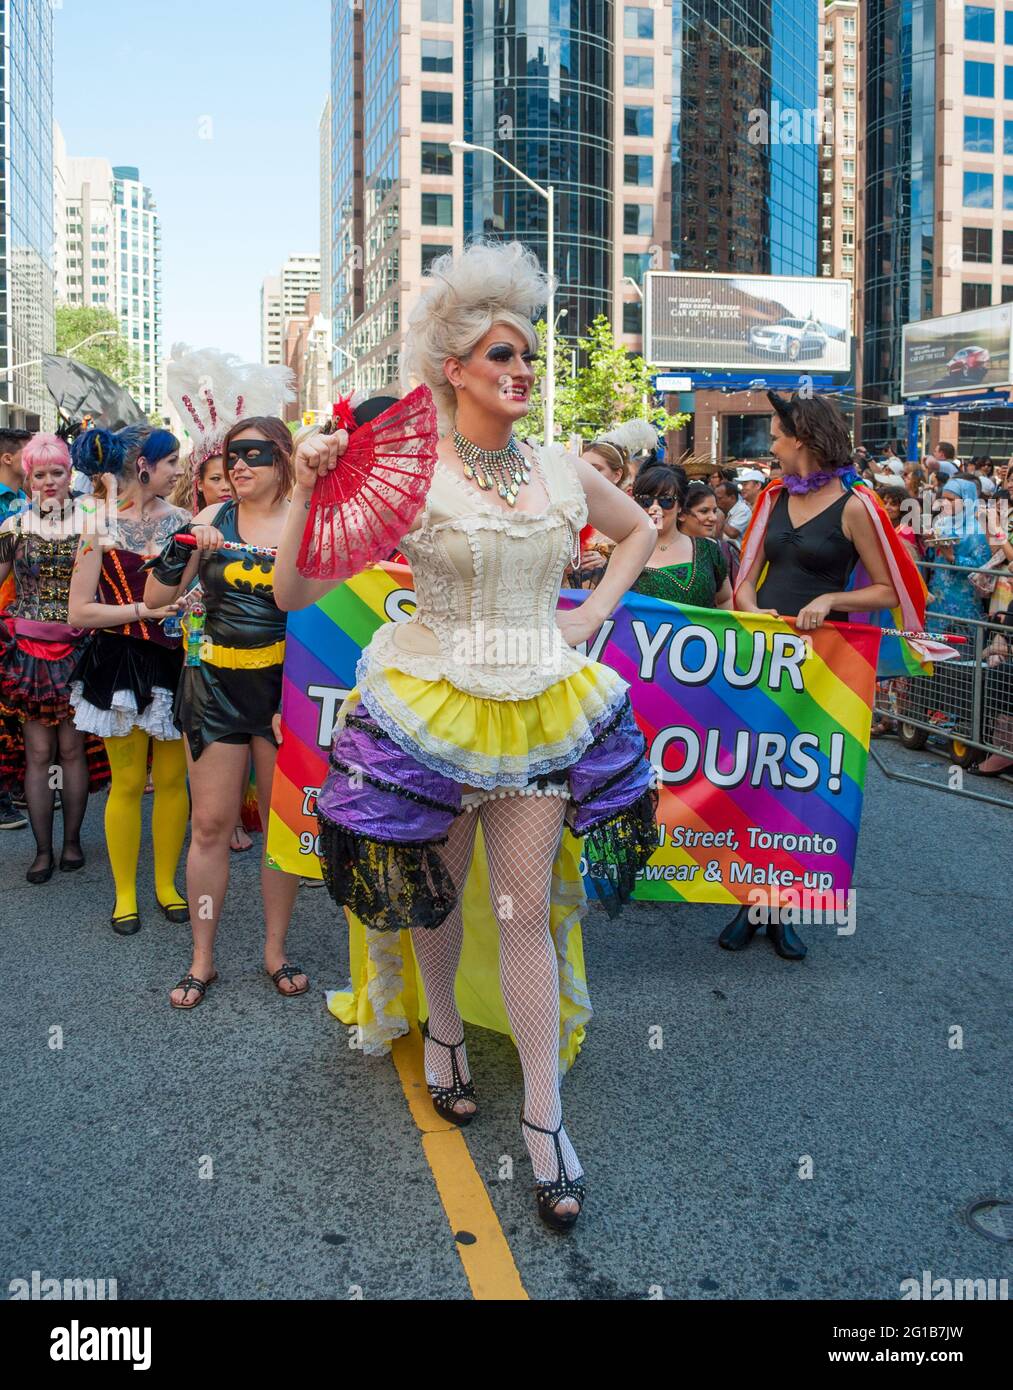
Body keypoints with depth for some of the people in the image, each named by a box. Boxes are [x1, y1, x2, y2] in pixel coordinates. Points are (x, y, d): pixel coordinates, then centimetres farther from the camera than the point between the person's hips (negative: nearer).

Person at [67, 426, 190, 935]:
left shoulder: (178, 519, 4)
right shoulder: (101, 526, -7)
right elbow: (79, 612, -9)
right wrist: (146, 610, -17)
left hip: (174, 660, 3)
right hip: (122, 663, -3)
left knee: (172, 779, 8)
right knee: (128, 783, 5)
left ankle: (166, 883, 24)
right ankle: (125, 892, 19)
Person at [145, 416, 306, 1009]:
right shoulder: (212, 519, 1)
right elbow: (157, 599, -2)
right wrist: (182, 547, -16)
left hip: (284, 686, -1)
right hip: (215, 686, 1)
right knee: (211, 825, 5)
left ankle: (276, 949, 25)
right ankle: (203, 960, 17)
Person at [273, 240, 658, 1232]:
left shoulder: (563, 472, 2)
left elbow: (639, 529, 23)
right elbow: (294, 593, -11)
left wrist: (592, 615, 10)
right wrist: (307, 494, -25)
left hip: (538, 707, 2)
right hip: (431, 704, -2)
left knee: (528, 909, 2)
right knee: (436, 890, 15)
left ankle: (544, 1120, 12)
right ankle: (442, 1031, 44)